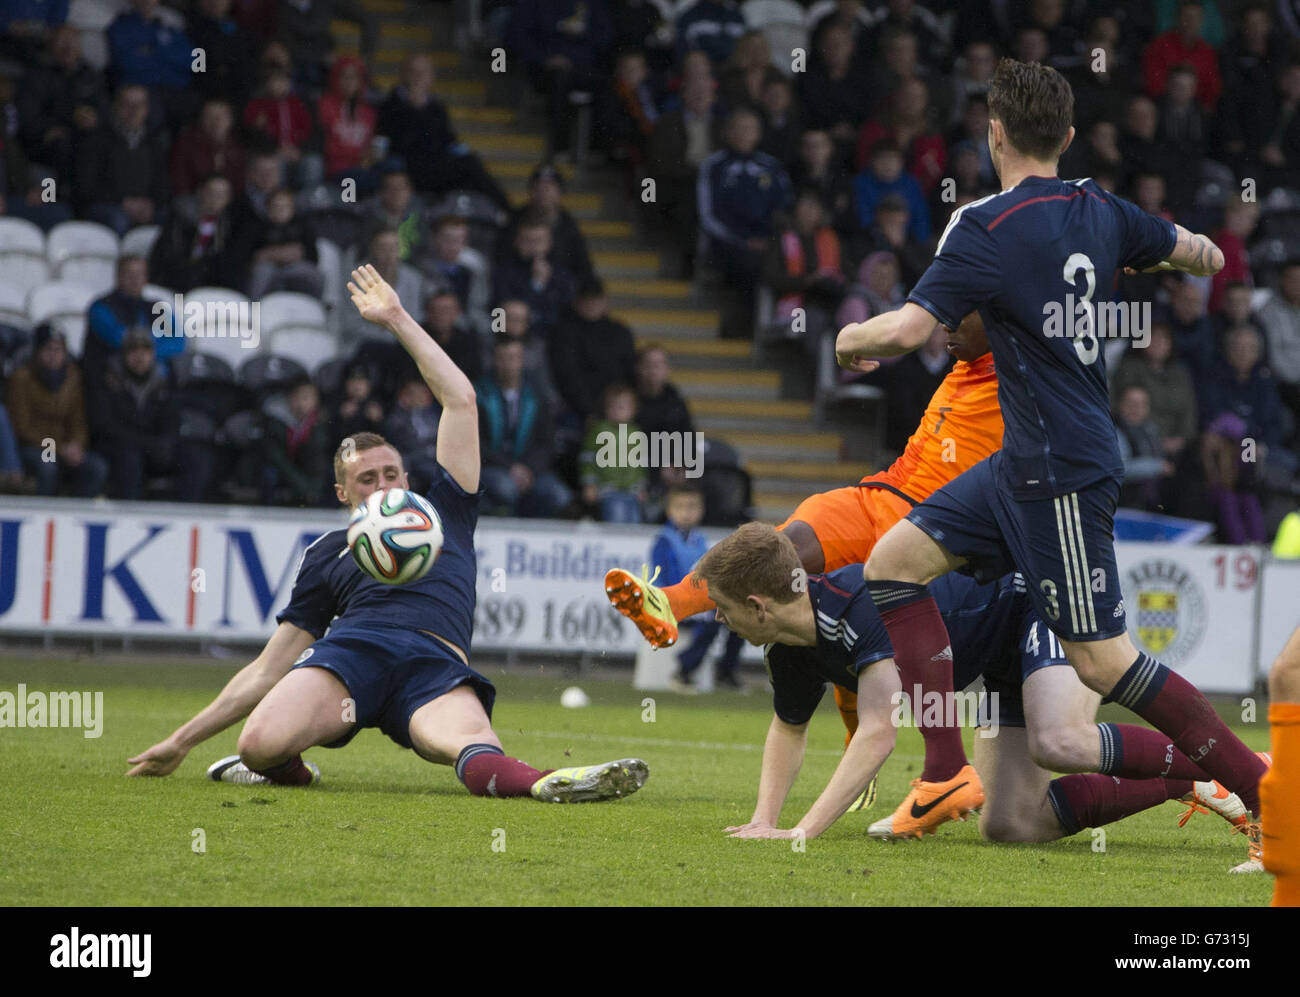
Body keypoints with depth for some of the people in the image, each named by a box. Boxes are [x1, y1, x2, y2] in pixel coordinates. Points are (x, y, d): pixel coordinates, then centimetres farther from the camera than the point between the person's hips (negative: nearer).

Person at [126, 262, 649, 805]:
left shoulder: (444, 513, 34)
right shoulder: (328, 553, 32)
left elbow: (461, 401, 32)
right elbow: (266, 672, 30)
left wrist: (398, 320, 32)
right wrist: (182, 740, 25)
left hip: (437, 665, -1)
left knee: (472, 741, -38)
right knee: (261, 744, -33)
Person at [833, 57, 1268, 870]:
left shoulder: (986, 230, -17)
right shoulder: (1099, 211, 5)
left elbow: (909, 329, -23)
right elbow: (1206, 258, 17)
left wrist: (852, 338, -1)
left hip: (1062, 473, -9)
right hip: (1025, 462, 9)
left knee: (1103, 661, -6)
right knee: (894, 562, 10)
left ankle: (1271, 796, -3)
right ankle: (949, 775, 4)